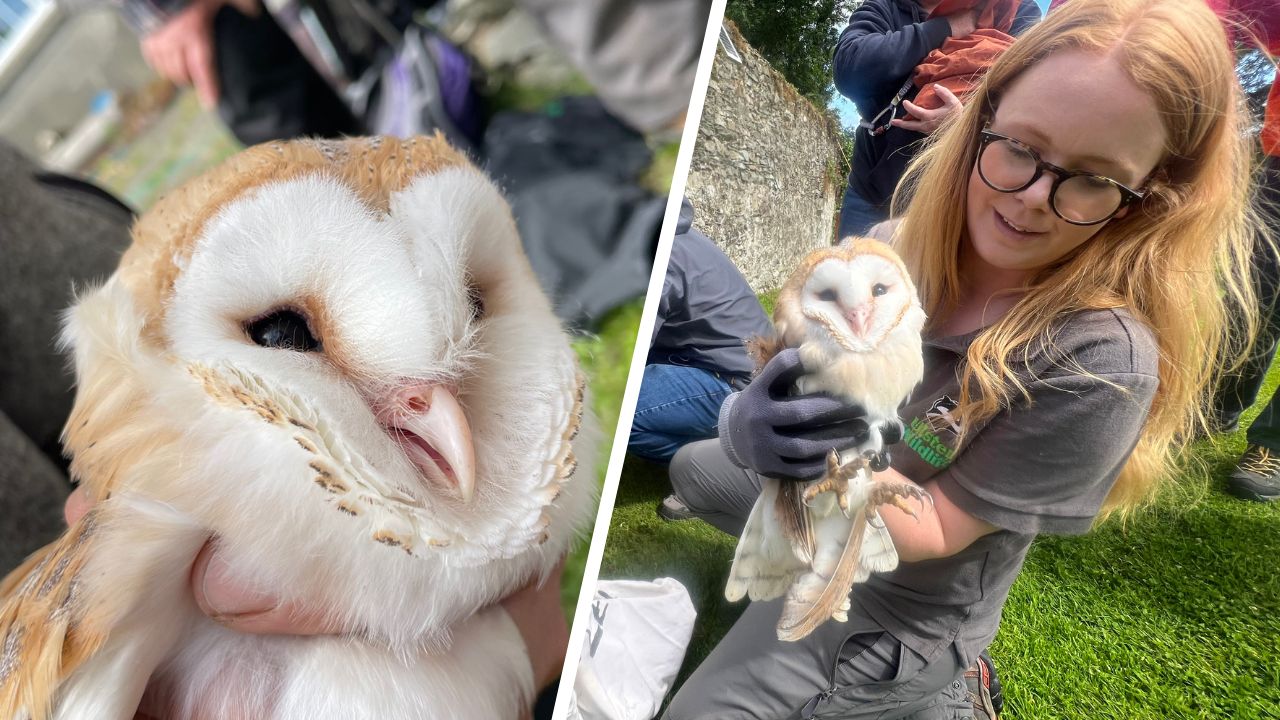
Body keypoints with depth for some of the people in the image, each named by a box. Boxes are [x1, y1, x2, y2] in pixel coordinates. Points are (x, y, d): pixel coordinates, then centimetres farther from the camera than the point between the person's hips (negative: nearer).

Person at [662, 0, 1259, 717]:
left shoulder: (1103, 362, -30)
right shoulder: (916, 242, -17)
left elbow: (935, 531, -23)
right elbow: (785, 375, -13)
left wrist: (845, 456, -44)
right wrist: (749, 425, -37)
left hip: (900, 612, -6)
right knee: (693, 467, 27)